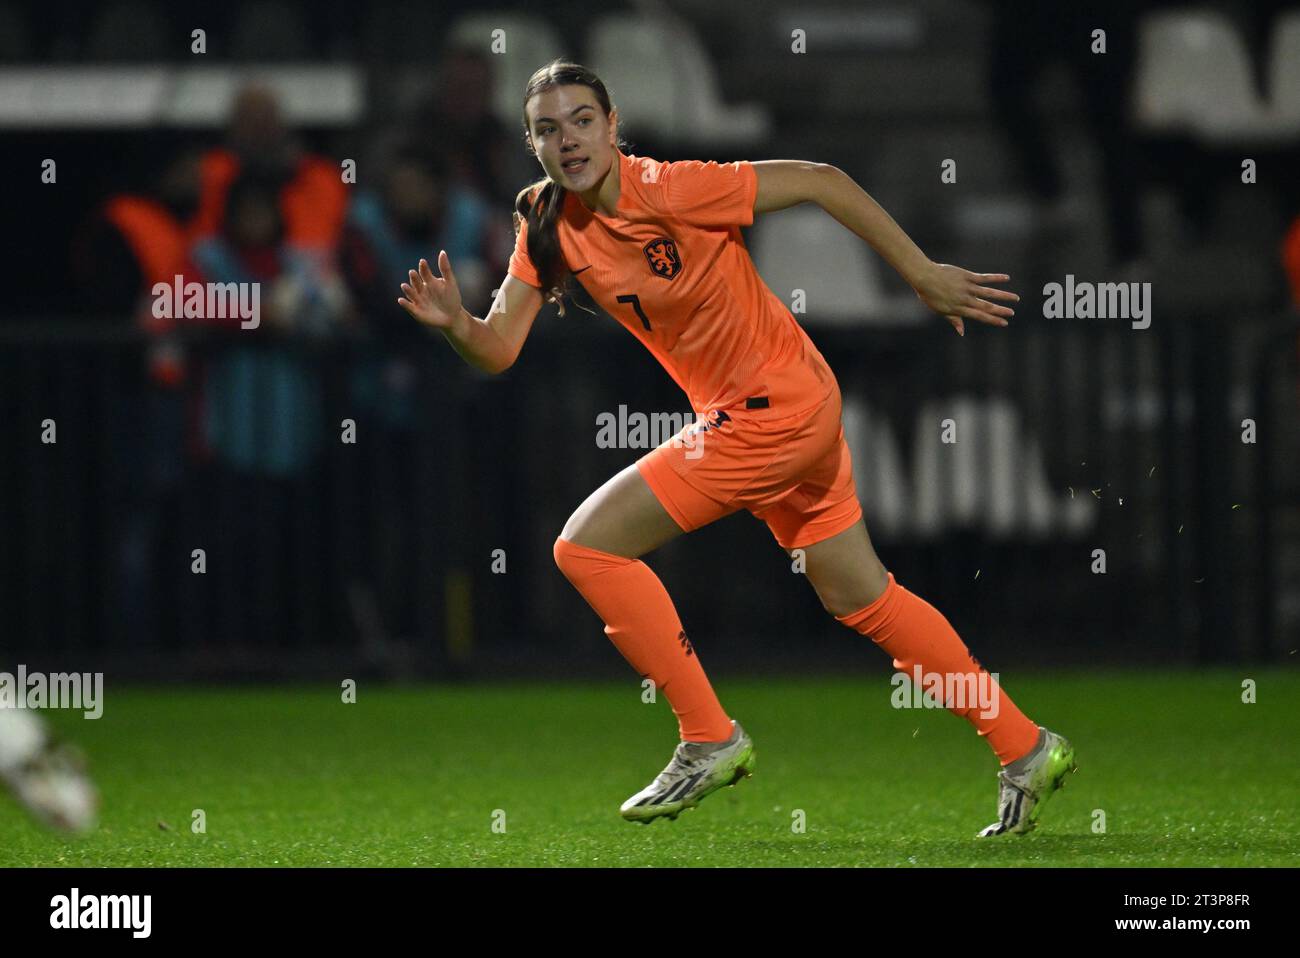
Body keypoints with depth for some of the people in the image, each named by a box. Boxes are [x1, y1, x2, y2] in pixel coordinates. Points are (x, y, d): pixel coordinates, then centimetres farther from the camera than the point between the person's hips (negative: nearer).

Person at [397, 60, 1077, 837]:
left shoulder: (667, 190, -21)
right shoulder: (549, 224, 1)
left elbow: (820, 181, -16)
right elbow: (499, 349, -3)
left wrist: (924, 275, -12)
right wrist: (455, 322, -26)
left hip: (775, 409, -8)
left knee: (588, 546, -11)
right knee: (862, 599, 16)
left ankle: (710, 741, -2)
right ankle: (1026, 750, 25)